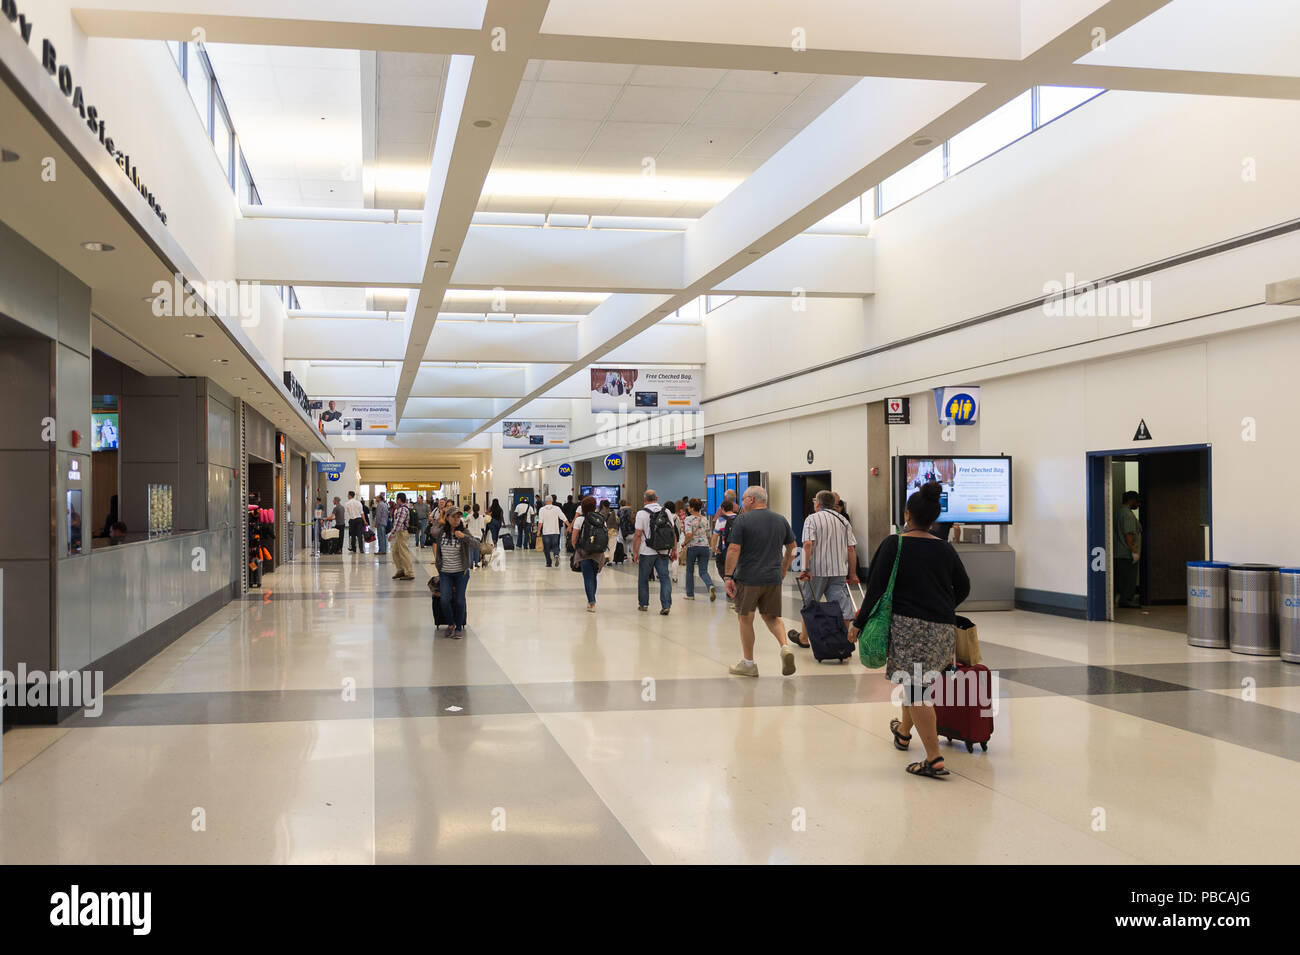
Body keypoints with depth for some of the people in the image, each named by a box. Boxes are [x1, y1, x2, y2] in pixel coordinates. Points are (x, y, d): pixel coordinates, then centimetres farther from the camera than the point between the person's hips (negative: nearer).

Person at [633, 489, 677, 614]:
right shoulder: (666, 512, 5)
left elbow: (638, 535, -10)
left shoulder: (642, 513, -7)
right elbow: (673, 532, 6)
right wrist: (674, 550, 12)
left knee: (643, 578, 13)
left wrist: (635, 552, -6)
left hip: (647, 552, -3)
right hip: (663, 552, 3)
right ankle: (666, 605, -9)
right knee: (664, 577, 2)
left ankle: (643, 604, 23)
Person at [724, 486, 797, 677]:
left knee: (746, 619, 8)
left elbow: (734, 550, -13)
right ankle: (785, 646, -9)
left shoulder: (742, 520, -7)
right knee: (771, 617, 16)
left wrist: (728, 576, -9)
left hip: (748, 578, -4)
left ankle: (748, 663, 14)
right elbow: (792, 548, 15)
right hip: (773, 578, 5)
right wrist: (783, 571, 25)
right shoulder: (781, 520, 9)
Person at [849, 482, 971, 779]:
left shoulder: (894, 545, -6)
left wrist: (859, 623, -1)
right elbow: (963, 587, 18)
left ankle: (934, 759, -11)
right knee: (916, 684, 25)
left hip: (908, 626, -6)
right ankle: (903, 732, 46)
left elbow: (876, 587, -8)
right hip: (942, 629, 6)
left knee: (915, 690, -5)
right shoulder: (945, 549, 8)